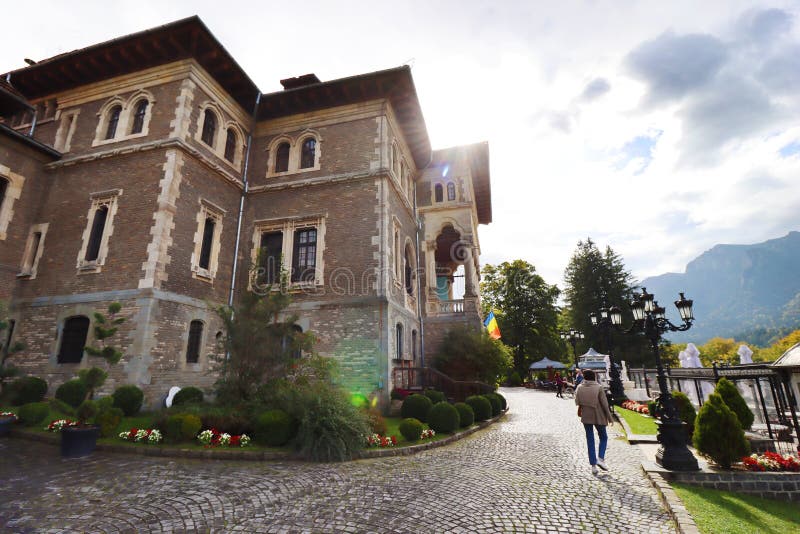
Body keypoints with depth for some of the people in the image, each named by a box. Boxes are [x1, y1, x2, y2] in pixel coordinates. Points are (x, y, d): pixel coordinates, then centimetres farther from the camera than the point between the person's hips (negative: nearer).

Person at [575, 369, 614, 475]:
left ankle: (593, 465, 11)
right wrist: (609, 418, -2)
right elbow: (604, 404, -11)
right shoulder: (598, 388, -12)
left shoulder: (579, 388, -4)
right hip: (598, 417, -2)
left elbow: (577, 402, 0)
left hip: (586, 417, 2)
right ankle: (600, 458, 2)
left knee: (590, 440, 10)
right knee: (603, 437, 18)